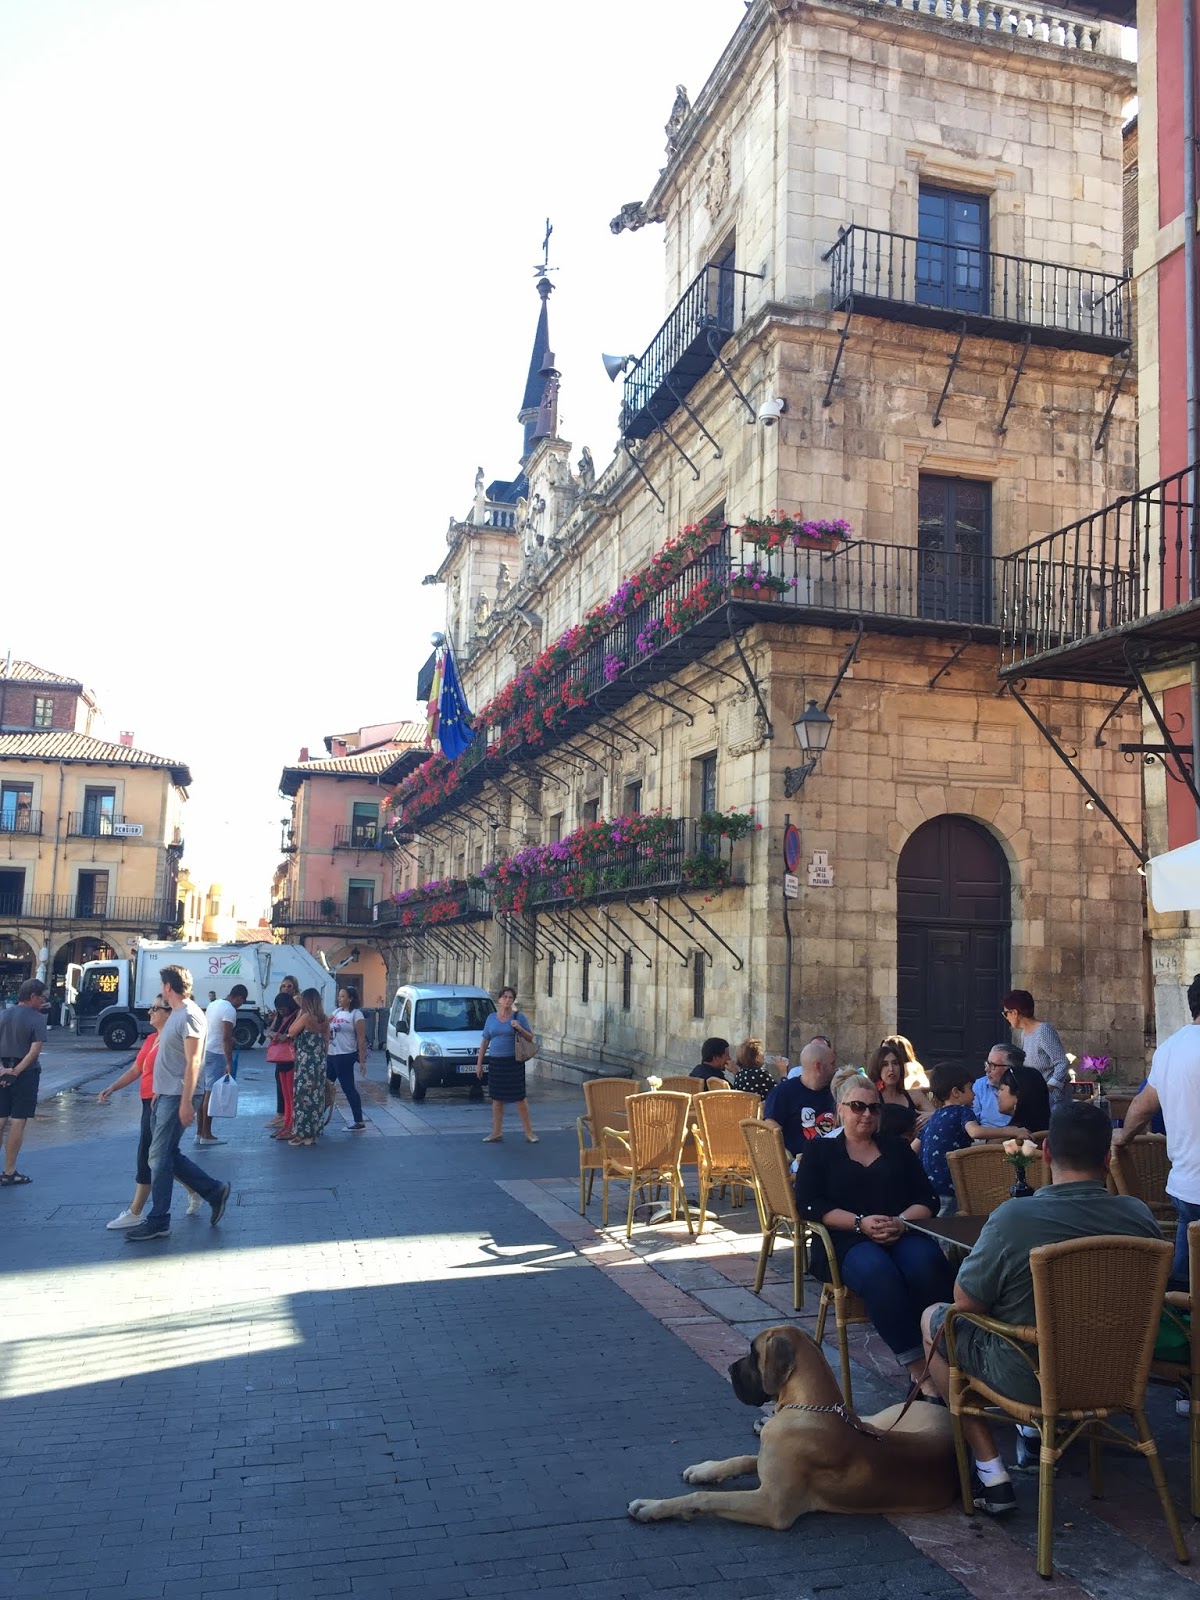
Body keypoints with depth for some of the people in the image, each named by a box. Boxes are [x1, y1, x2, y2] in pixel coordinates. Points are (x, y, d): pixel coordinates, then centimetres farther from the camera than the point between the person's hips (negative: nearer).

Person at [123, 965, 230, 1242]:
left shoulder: (189, 1015, -16)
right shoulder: (176, 1014, 15)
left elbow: (193, 1062, -21)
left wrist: (185, 1102, -24)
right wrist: (158, 1092, 21)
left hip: (176, 1098, -10)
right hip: (165, 1095, 10)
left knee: (160, 1158, -4)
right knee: (168, 1156, 12)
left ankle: (158, 1222, 5)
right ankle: (214, 1191, 20)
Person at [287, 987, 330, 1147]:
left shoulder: (306, 1016, -12)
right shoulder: (324, 1019, 8)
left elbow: (291, 1032, -4)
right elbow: (326, 1043, 11)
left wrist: (299, 1014, -1)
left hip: (305, 1062, -7)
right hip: (319, 1063, 7)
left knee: (303, 1096, -1)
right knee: (316, 1096, 10)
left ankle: (303, 1133, 2)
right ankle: (314, 1132, 14)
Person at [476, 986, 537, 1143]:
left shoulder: (519, 1017, 0)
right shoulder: (491, 1018, 9)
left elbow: (531, 1038, 2)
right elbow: (484, 1041, 13)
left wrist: (520, 1029, -17)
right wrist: (479, 1063, 10)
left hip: (514, 1062, -3)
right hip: (495, 1062, 3)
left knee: (519, 1097, -4)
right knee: (497, 1098, 8)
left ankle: (529, 1132, 5)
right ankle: (497, 1133, 16)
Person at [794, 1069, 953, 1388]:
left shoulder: (897, 1149, 24)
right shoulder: (820, 1151, 17)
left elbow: (929, 1200, 13)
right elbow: (809, 1205, 2)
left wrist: (901, 1222, -9)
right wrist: (861, 1223, -12)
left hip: (903, 1234, 3)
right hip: (848, 1240, -2)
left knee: (926, 1263, -34)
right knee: (878, 1272, -37)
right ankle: (919, 1369, -33)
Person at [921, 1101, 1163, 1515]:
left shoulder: (1011, 1217, -27)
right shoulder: (1139, 1216, -14)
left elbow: (967, 1302, -13)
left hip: (1027, 1379, -5)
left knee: (934, 1318, 19)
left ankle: (992, 1476, 14)